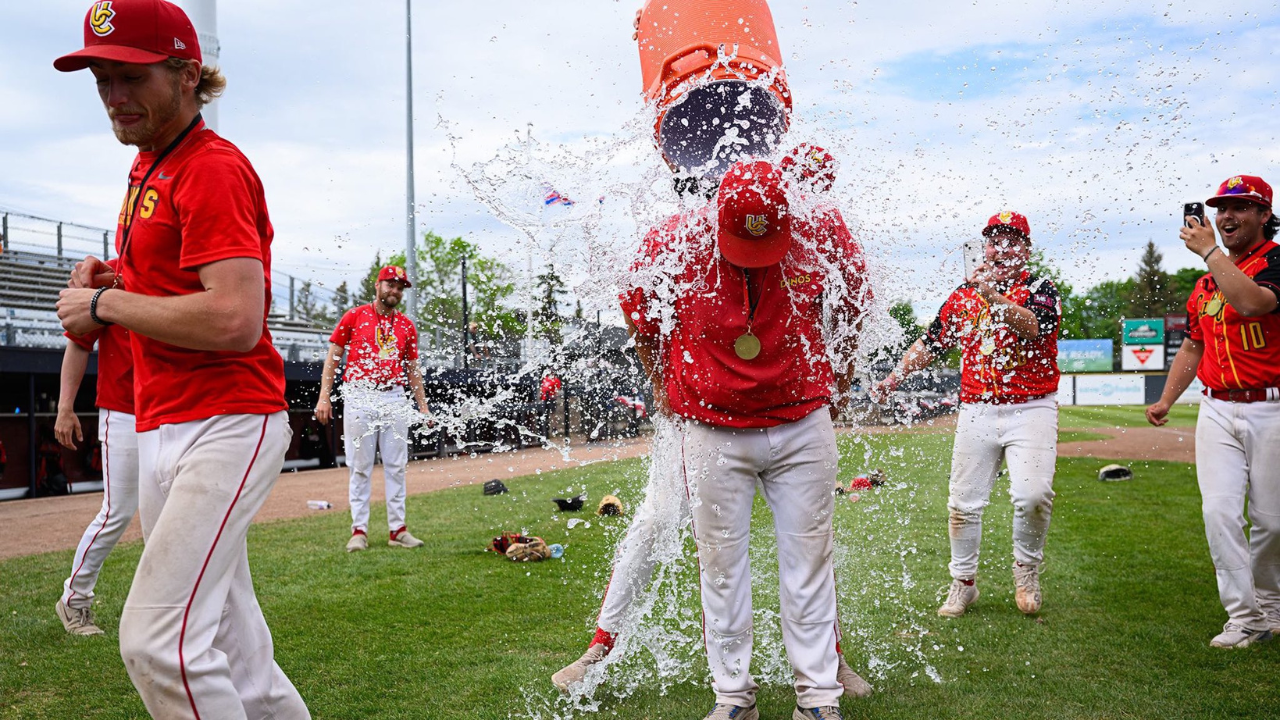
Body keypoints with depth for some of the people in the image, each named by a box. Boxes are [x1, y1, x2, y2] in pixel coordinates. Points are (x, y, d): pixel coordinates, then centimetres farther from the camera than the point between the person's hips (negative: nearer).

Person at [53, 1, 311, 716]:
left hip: (227, 424, -9)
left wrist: (107, 304, -12)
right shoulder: (148, 168, 19)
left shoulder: (214, 168, -11)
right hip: (160, 432, 10)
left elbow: (236, 322, -24)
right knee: (232, 651, 12)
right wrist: (116, 277, 14)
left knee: (158, 642, -17)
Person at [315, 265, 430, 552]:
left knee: (396, 466, 3)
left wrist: (423, 405, 10)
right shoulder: (354, 316, 4)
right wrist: (324, 397, -5)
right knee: (360, 467, 0)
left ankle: (398, 529, 8)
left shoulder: (407, 326, 12)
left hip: (395, 399, 3)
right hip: (359, 397, -3)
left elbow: (413, 369, 16)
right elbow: (332, 358, 3)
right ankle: (359, 530, 6)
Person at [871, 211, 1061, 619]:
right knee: (964, 503, 4)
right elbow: (930, 343, 16)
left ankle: (1026, 569, 8)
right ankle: (963, 582, 22)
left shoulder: (1041, 289, 0)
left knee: (1032, 495, -19)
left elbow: (1032, 326, -22)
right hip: (976, 412, 3)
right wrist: (893, 378, 7)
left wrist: (991, 294, -35)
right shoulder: (962, 296, 12)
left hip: (1030, 409, -3)